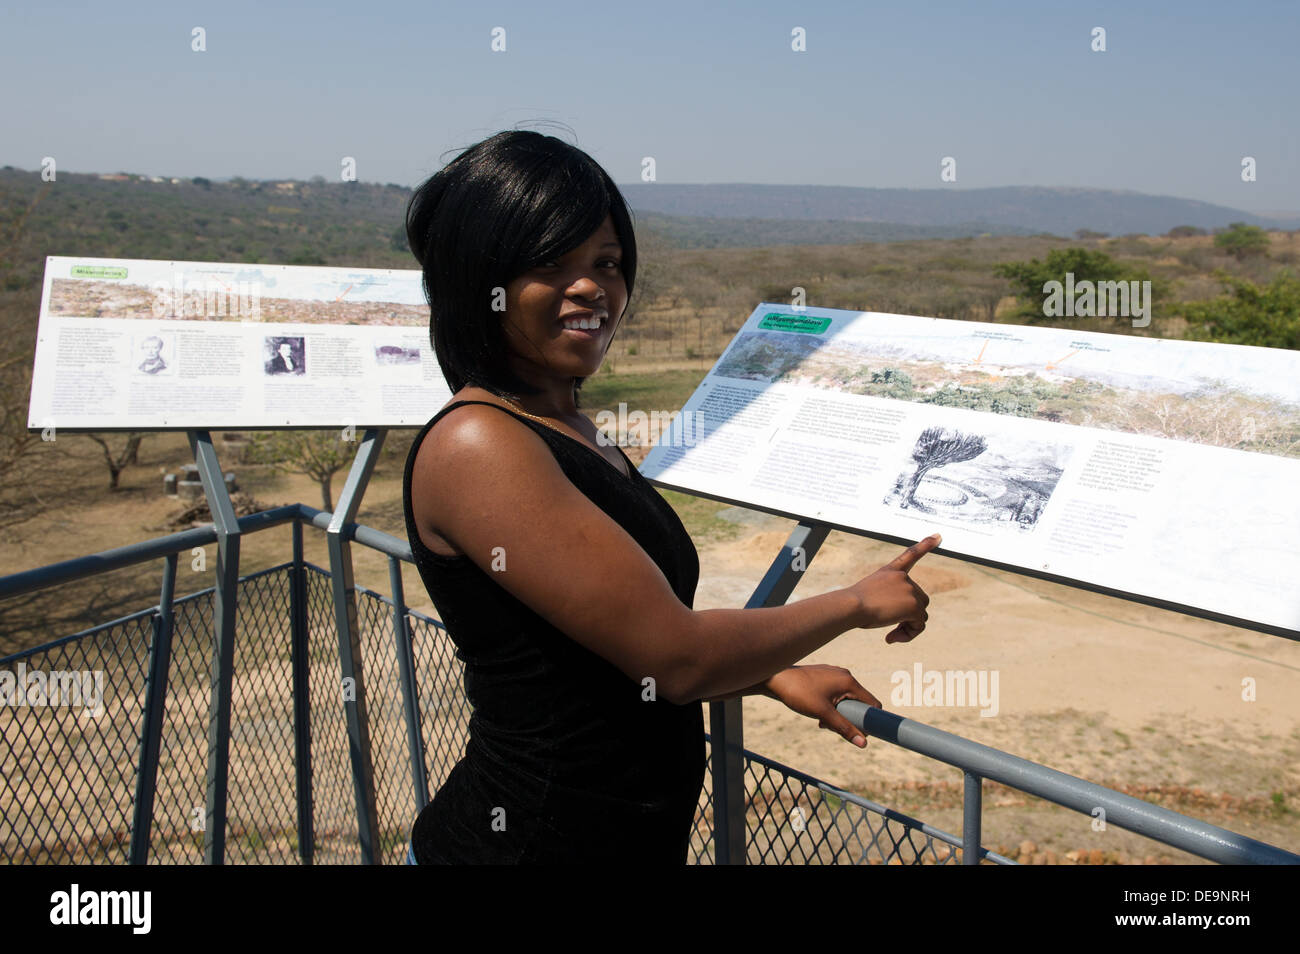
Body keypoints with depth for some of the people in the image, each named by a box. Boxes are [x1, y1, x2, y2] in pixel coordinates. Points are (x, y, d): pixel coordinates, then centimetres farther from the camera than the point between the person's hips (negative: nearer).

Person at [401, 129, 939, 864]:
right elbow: (674, 656, -22)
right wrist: (858, 603, -9)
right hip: (525, 839, -8)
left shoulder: (570, 429, 7)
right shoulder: (475, 444, -21)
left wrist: (774, 678, 7)